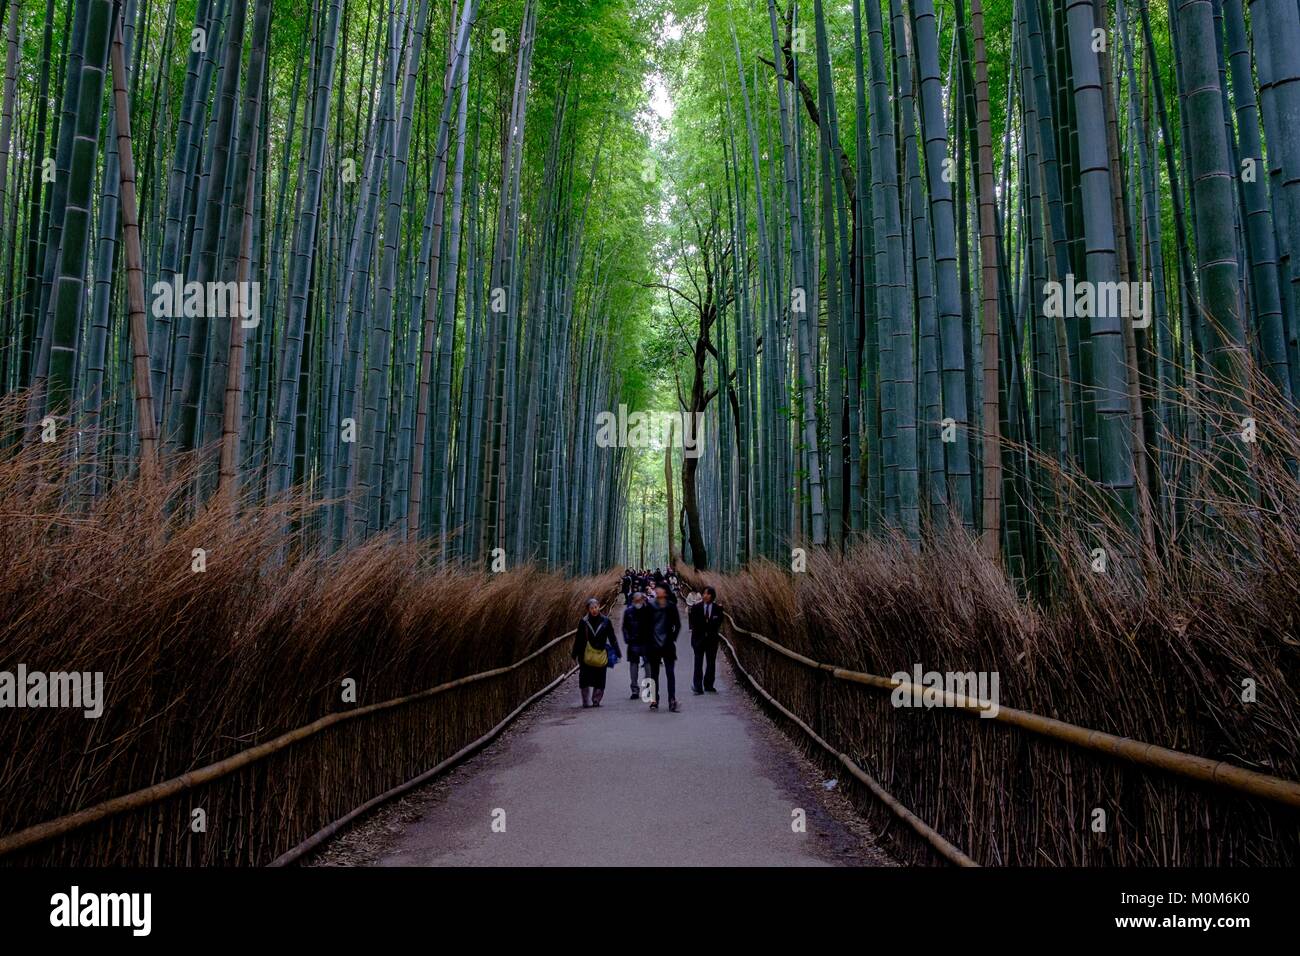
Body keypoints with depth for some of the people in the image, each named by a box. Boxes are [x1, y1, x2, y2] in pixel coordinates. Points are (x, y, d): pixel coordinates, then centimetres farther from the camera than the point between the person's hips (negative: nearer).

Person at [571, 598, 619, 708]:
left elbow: (612, 638, 8)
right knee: (586, 680, -2)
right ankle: (587, 702, 4)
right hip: (586, 656, -1)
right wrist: (574, 654, 6)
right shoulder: (584, 622, 0)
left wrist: (617, 653, 7)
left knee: (599, 681, 4)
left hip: (601, 656, 1)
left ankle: (596, 701, 14)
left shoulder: (605, 621, 3)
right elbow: (578, 639, 5)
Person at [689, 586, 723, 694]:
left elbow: (718, 623, -4)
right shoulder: (696, 607, 0)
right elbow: (693, 623, -1)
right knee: (698, 664, -2)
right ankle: (697, 687, -1)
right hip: (699, 638, -1)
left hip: (712, 638, 1)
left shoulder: (717, 608, 0)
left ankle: (708, 685, 18)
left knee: (711, 663, 7)